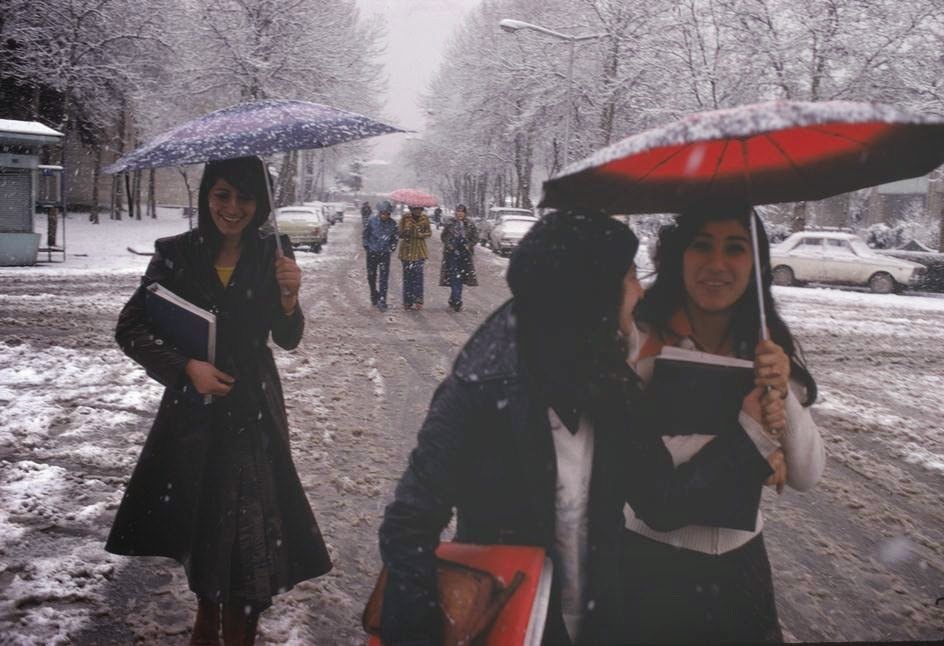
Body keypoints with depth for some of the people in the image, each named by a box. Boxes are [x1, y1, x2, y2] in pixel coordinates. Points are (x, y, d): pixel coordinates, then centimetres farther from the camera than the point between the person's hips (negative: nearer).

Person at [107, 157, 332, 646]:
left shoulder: (272, 254, -2)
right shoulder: (177, 254, -5)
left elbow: (288, 340, -2)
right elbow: (130, 330, -3)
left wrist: (288, 297, -22)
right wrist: (187, 366, -15)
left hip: (254, 408, 0)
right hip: (192, 406, 1)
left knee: (251, 522, -8)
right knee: (198, 515, 14)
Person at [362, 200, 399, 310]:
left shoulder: (392, 224, -6)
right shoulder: (372, 220, -8)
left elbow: (394, 239, 10)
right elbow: (365, 234, 5)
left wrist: (391, 249, 5)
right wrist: (366, 247, 5)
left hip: (385, 254, -1)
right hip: (372, 253, 1)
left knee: (384, 278, -9)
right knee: (371, 276, 11)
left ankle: (382, 301, -10)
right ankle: (374, 297, 31)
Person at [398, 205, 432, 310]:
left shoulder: (425, 219, 2)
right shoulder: (405, 218, -5)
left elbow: (429, 232, 12)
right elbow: (400, 234, -2)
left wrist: (422, 234, -9)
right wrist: (405, 233, -25)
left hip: (419, 250, 1)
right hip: (407, 250, -1)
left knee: (418, 274, -7)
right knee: (407, 275, 1)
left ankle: (418, 301, -3)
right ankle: (407, 302, 8)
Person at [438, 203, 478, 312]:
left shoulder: (469, 225, 6)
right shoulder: (450, 224, 3)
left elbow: (475, 237, 8)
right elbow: (443, 237, 5)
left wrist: (469, 246, -6)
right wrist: (450, 246, -9)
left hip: (465, 254, 2)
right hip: (452, 254, -2)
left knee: (461, 277, 6)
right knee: (454, 277, -11)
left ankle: (453, 300, 20)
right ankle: (457, 301, -16)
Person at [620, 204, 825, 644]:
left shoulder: (770, 349, -1)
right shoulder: (638, 340, -17)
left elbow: (806, 476, -2)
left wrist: (783, 395, -19)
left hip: (741, 563, 5)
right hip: (650, 562, -4)